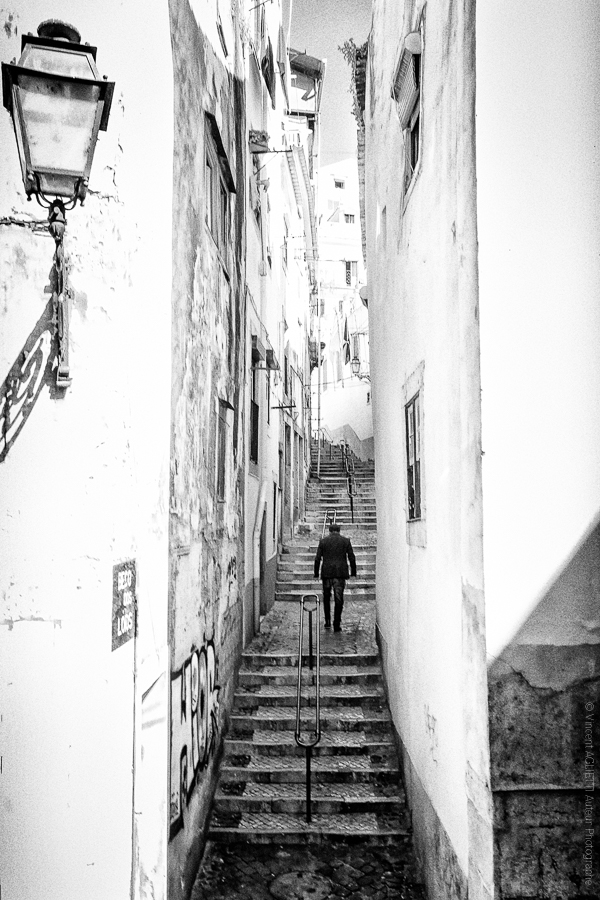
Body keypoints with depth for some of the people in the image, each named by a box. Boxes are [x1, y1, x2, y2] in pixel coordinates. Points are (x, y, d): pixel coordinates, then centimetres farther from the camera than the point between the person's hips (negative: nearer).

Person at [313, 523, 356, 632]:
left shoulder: (323, 541, 3)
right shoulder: (346, 541, 4)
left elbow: (317, 559, 1)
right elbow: (352, 558, 2)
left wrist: (316, 574, 7)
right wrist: (353, 573, 8)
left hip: (326, 573, 0)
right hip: (340, 574, 0)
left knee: (326, 597, 17)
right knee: (338, 599, 1)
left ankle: (327, 622, 17)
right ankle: (337, 624, -3)